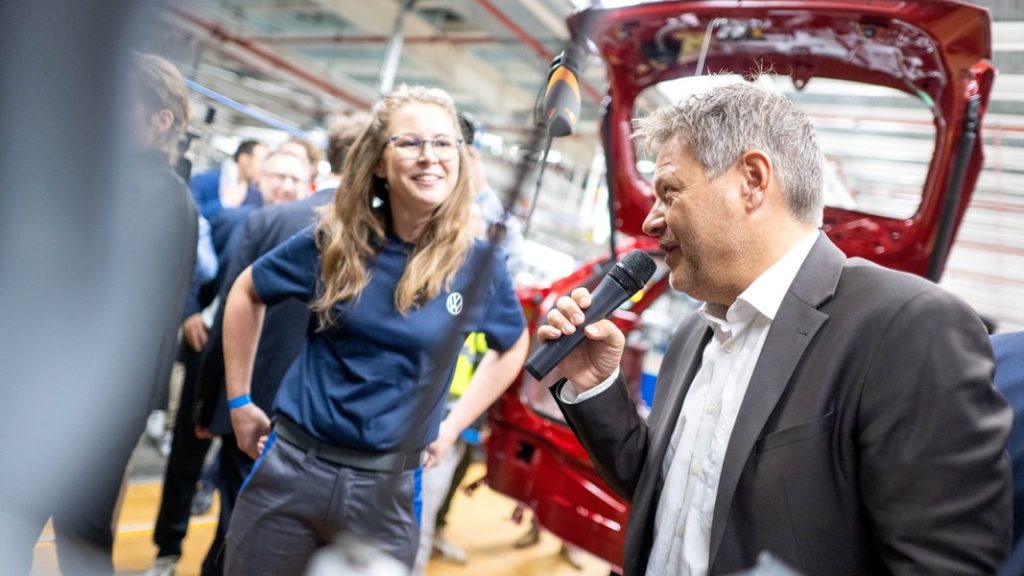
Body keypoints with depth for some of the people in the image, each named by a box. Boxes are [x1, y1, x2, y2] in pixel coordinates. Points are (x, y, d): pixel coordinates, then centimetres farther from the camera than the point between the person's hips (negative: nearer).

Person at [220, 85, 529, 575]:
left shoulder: (478, 264, -6)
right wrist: (239, 401, 8)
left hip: (390, 488, 0)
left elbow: (513, 347, 12)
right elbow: (246, 293, 10)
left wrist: (452, 426, 7)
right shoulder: (337, 241, -5)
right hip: (292, 465, 1)